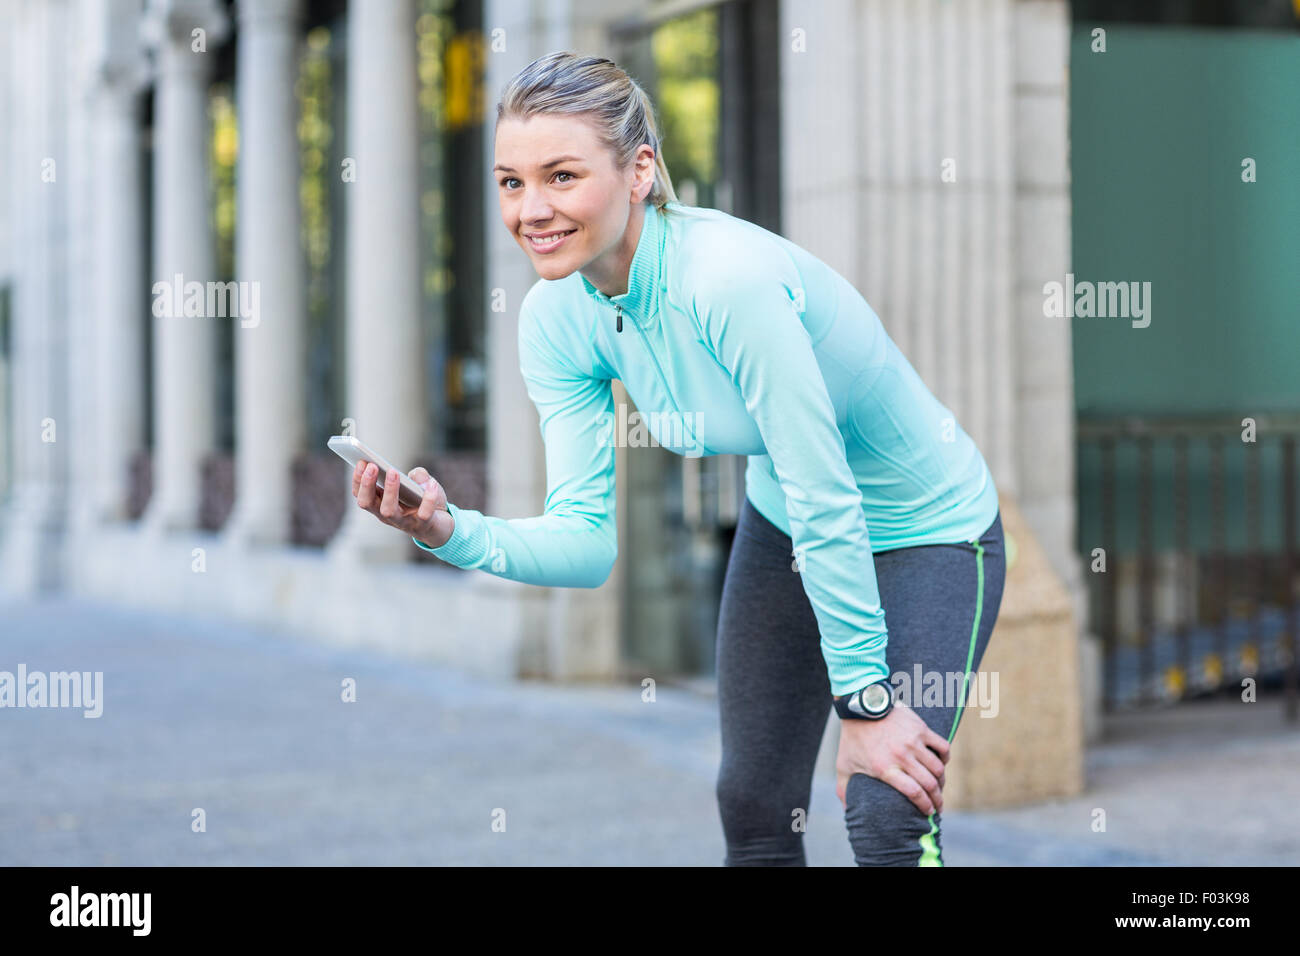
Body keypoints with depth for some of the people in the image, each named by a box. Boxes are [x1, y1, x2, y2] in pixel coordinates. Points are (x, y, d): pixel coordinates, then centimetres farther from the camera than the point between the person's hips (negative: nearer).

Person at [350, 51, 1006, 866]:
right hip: (784, 528, 7)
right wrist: (451, 530, -30)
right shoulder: (557, 319, -13)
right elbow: (586, 537, -12)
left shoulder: (728, 278, -35)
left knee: (887, 817, -16)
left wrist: (866, 701, -24)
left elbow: (826, 499, -30)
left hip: (925, 531, -6)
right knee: (753, 808, 11)